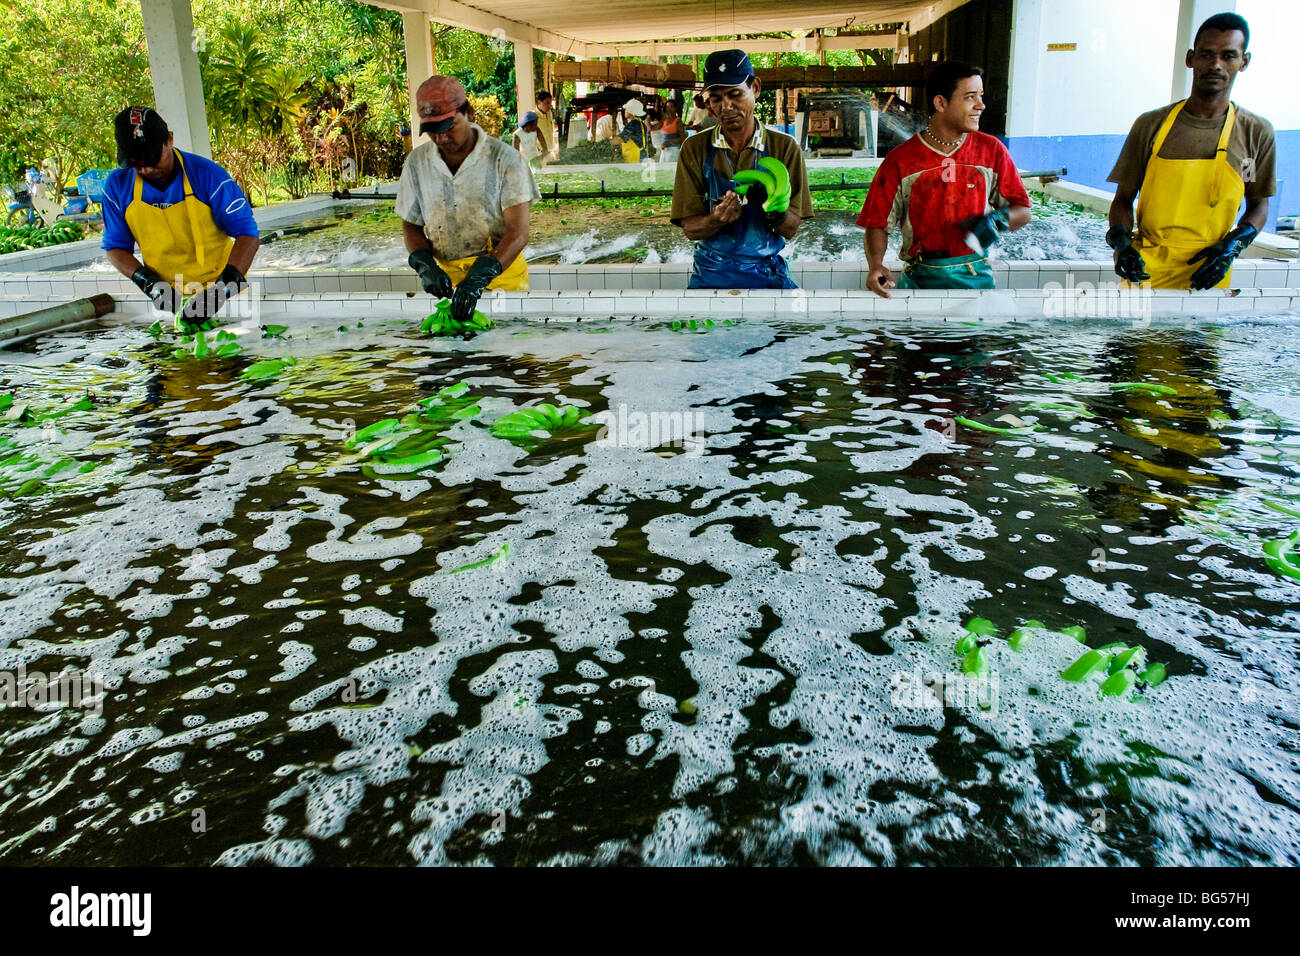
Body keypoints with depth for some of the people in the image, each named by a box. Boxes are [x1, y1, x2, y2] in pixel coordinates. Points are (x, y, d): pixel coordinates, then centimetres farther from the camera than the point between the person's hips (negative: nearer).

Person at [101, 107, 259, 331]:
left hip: (226, 296, -2)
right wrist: (149, 283, -10)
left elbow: (247, 234, -13)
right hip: (170, 302, 2)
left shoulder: (206, 174, -10)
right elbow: (115, 247, 10)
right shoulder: (118, 186, 1)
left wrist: (219, 292, -25)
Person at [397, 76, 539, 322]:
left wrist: (479, 277, -25)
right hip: (445, 276, 2)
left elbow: (518, 232, -11)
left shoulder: (505, 159, -5)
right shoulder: (417, 162, 8)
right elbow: (411, 227, 15)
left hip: (502, 273, -2)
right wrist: (426, 267, -7)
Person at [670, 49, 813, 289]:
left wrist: (773, 210, -21)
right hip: (711, 275, 0)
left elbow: (791, 229, 1)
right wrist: (718, 219, -21)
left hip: (767, 275, 1)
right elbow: (690, 229, 0)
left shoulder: (785, 148, 4)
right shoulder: (694, 149, 4)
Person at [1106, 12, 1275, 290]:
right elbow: (1124, 198, 4)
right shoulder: (1151, 124, 0)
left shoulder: (1256, 133, 2)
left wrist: (1232, 247, -9)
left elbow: (1259, 205, 10)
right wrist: (1120, 241, -14)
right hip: (1145, 270, 0)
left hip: (1207, 274, 0)